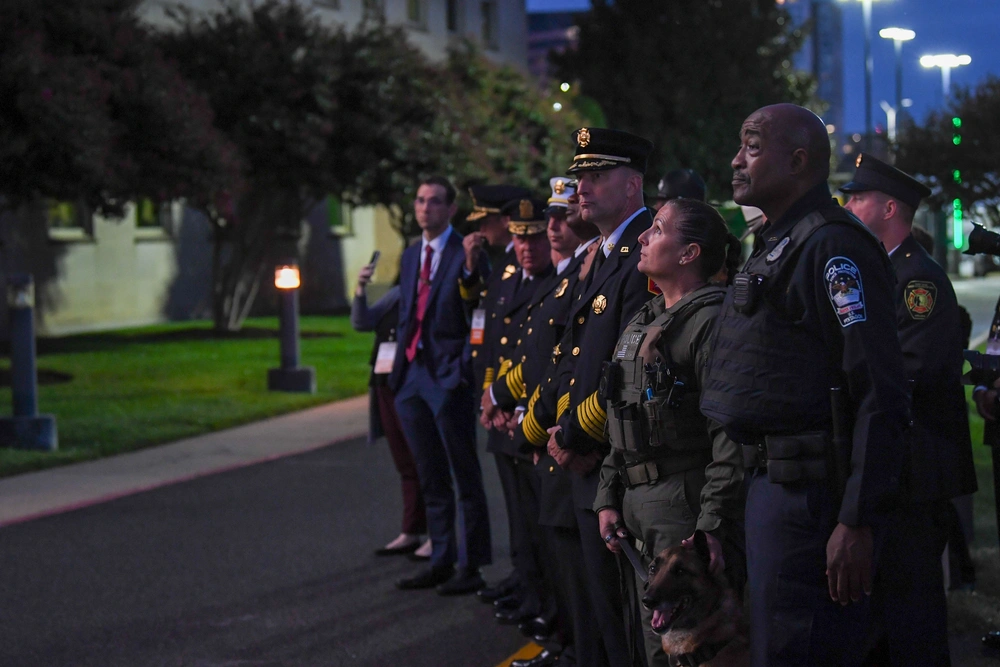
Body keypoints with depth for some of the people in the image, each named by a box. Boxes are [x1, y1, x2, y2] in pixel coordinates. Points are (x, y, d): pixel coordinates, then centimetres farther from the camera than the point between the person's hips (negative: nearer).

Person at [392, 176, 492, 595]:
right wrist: (401, 364, 12)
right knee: (431, 480, 13)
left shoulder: (467, 254, -8)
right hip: (412, 377, 8)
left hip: (448, 376, -8)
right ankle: (441, 562, 21)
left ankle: (471, 567, 3)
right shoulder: (410, 256, 16)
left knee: (465, 478, -1)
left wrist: (465, 368, -16)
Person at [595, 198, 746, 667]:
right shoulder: (644, 322, 16)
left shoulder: (711, 321, -13)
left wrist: (713, 524, -23)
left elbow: (731, 437, -19)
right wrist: (608, 499, 13)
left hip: (686, 506, -9)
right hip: (641, 507, 9)